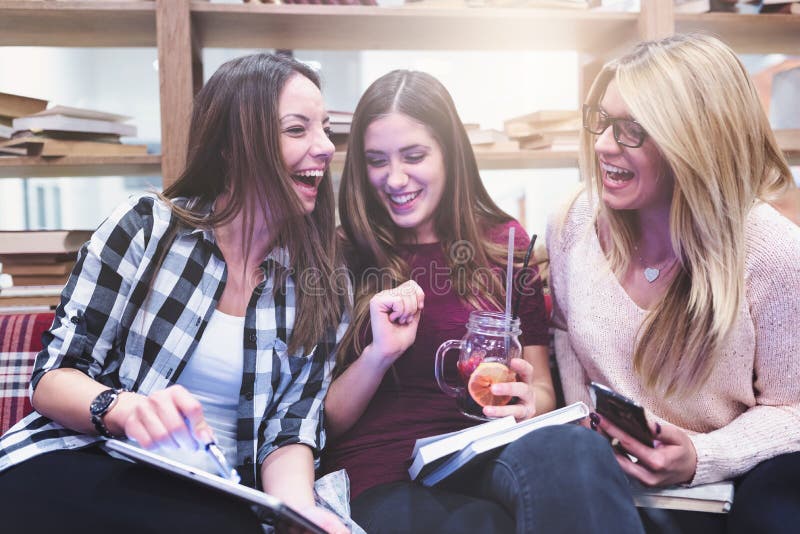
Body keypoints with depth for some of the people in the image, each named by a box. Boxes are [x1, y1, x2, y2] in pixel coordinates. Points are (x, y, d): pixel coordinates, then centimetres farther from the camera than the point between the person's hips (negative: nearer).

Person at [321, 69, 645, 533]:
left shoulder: (503, 241, 9)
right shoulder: (345, 257, 4)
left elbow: (542, 390, 12)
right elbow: (324, 425, 5)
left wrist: (526, 402, -12)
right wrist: (378, 355, -14)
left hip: (491, 460, 3)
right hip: (384, 483, -3)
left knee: (574, 450, -34)